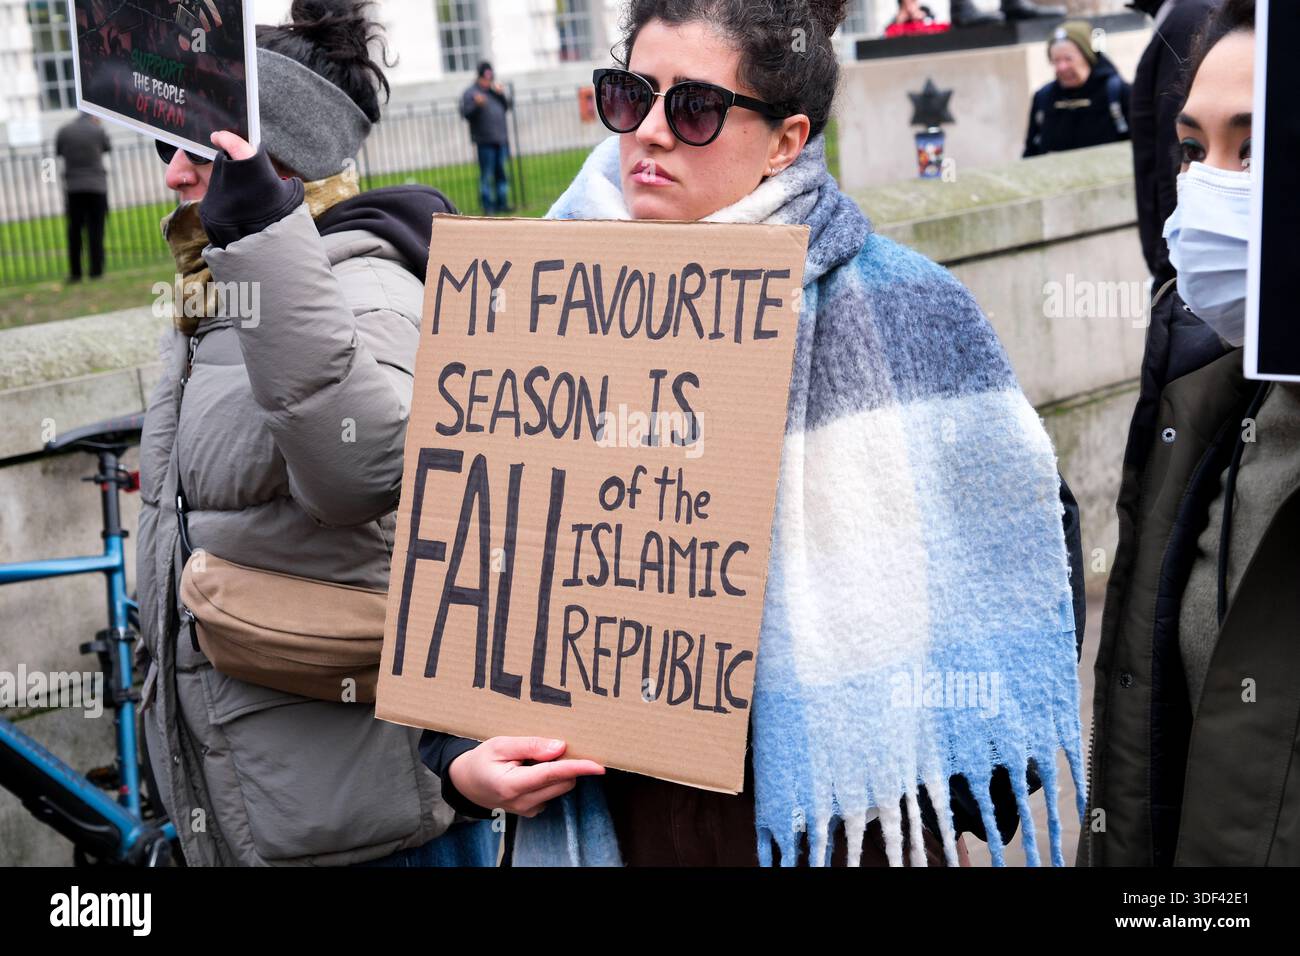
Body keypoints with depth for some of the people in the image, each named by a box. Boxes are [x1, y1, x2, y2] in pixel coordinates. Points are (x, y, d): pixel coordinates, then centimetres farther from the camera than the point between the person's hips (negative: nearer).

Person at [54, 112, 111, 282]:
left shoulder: (63, 131, 1)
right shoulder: (98, 131, -4)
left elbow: (58, 152, 14)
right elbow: (107, 148, 15)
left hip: (73, 187, 2)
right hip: (96, 186, -2)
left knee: (74, 231, 7)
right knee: (95, 231, 1)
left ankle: (75, 272, 4)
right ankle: (96, 271, -3)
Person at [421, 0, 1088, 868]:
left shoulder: (896, 311, -7)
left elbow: (1015, 548, -3)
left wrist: (959, 802, -7)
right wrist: (461, 757, -6)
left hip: (839, 815, -2)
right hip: (609, 813, 3)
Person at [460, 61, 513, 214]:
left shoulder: (495, 90, 17)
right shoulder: (471, 93, -2)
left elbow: (506, 107, 16)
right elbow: (465, 113, -12)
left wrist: (502, 94, 1)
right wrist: (476, 104, -27)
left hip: (500, 139, 6)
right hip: (485, 141, -6)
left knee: (501, 173, 10)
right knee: (486, 174, -6)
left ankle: (502, 203, 16)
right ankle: (488, 206, -4)